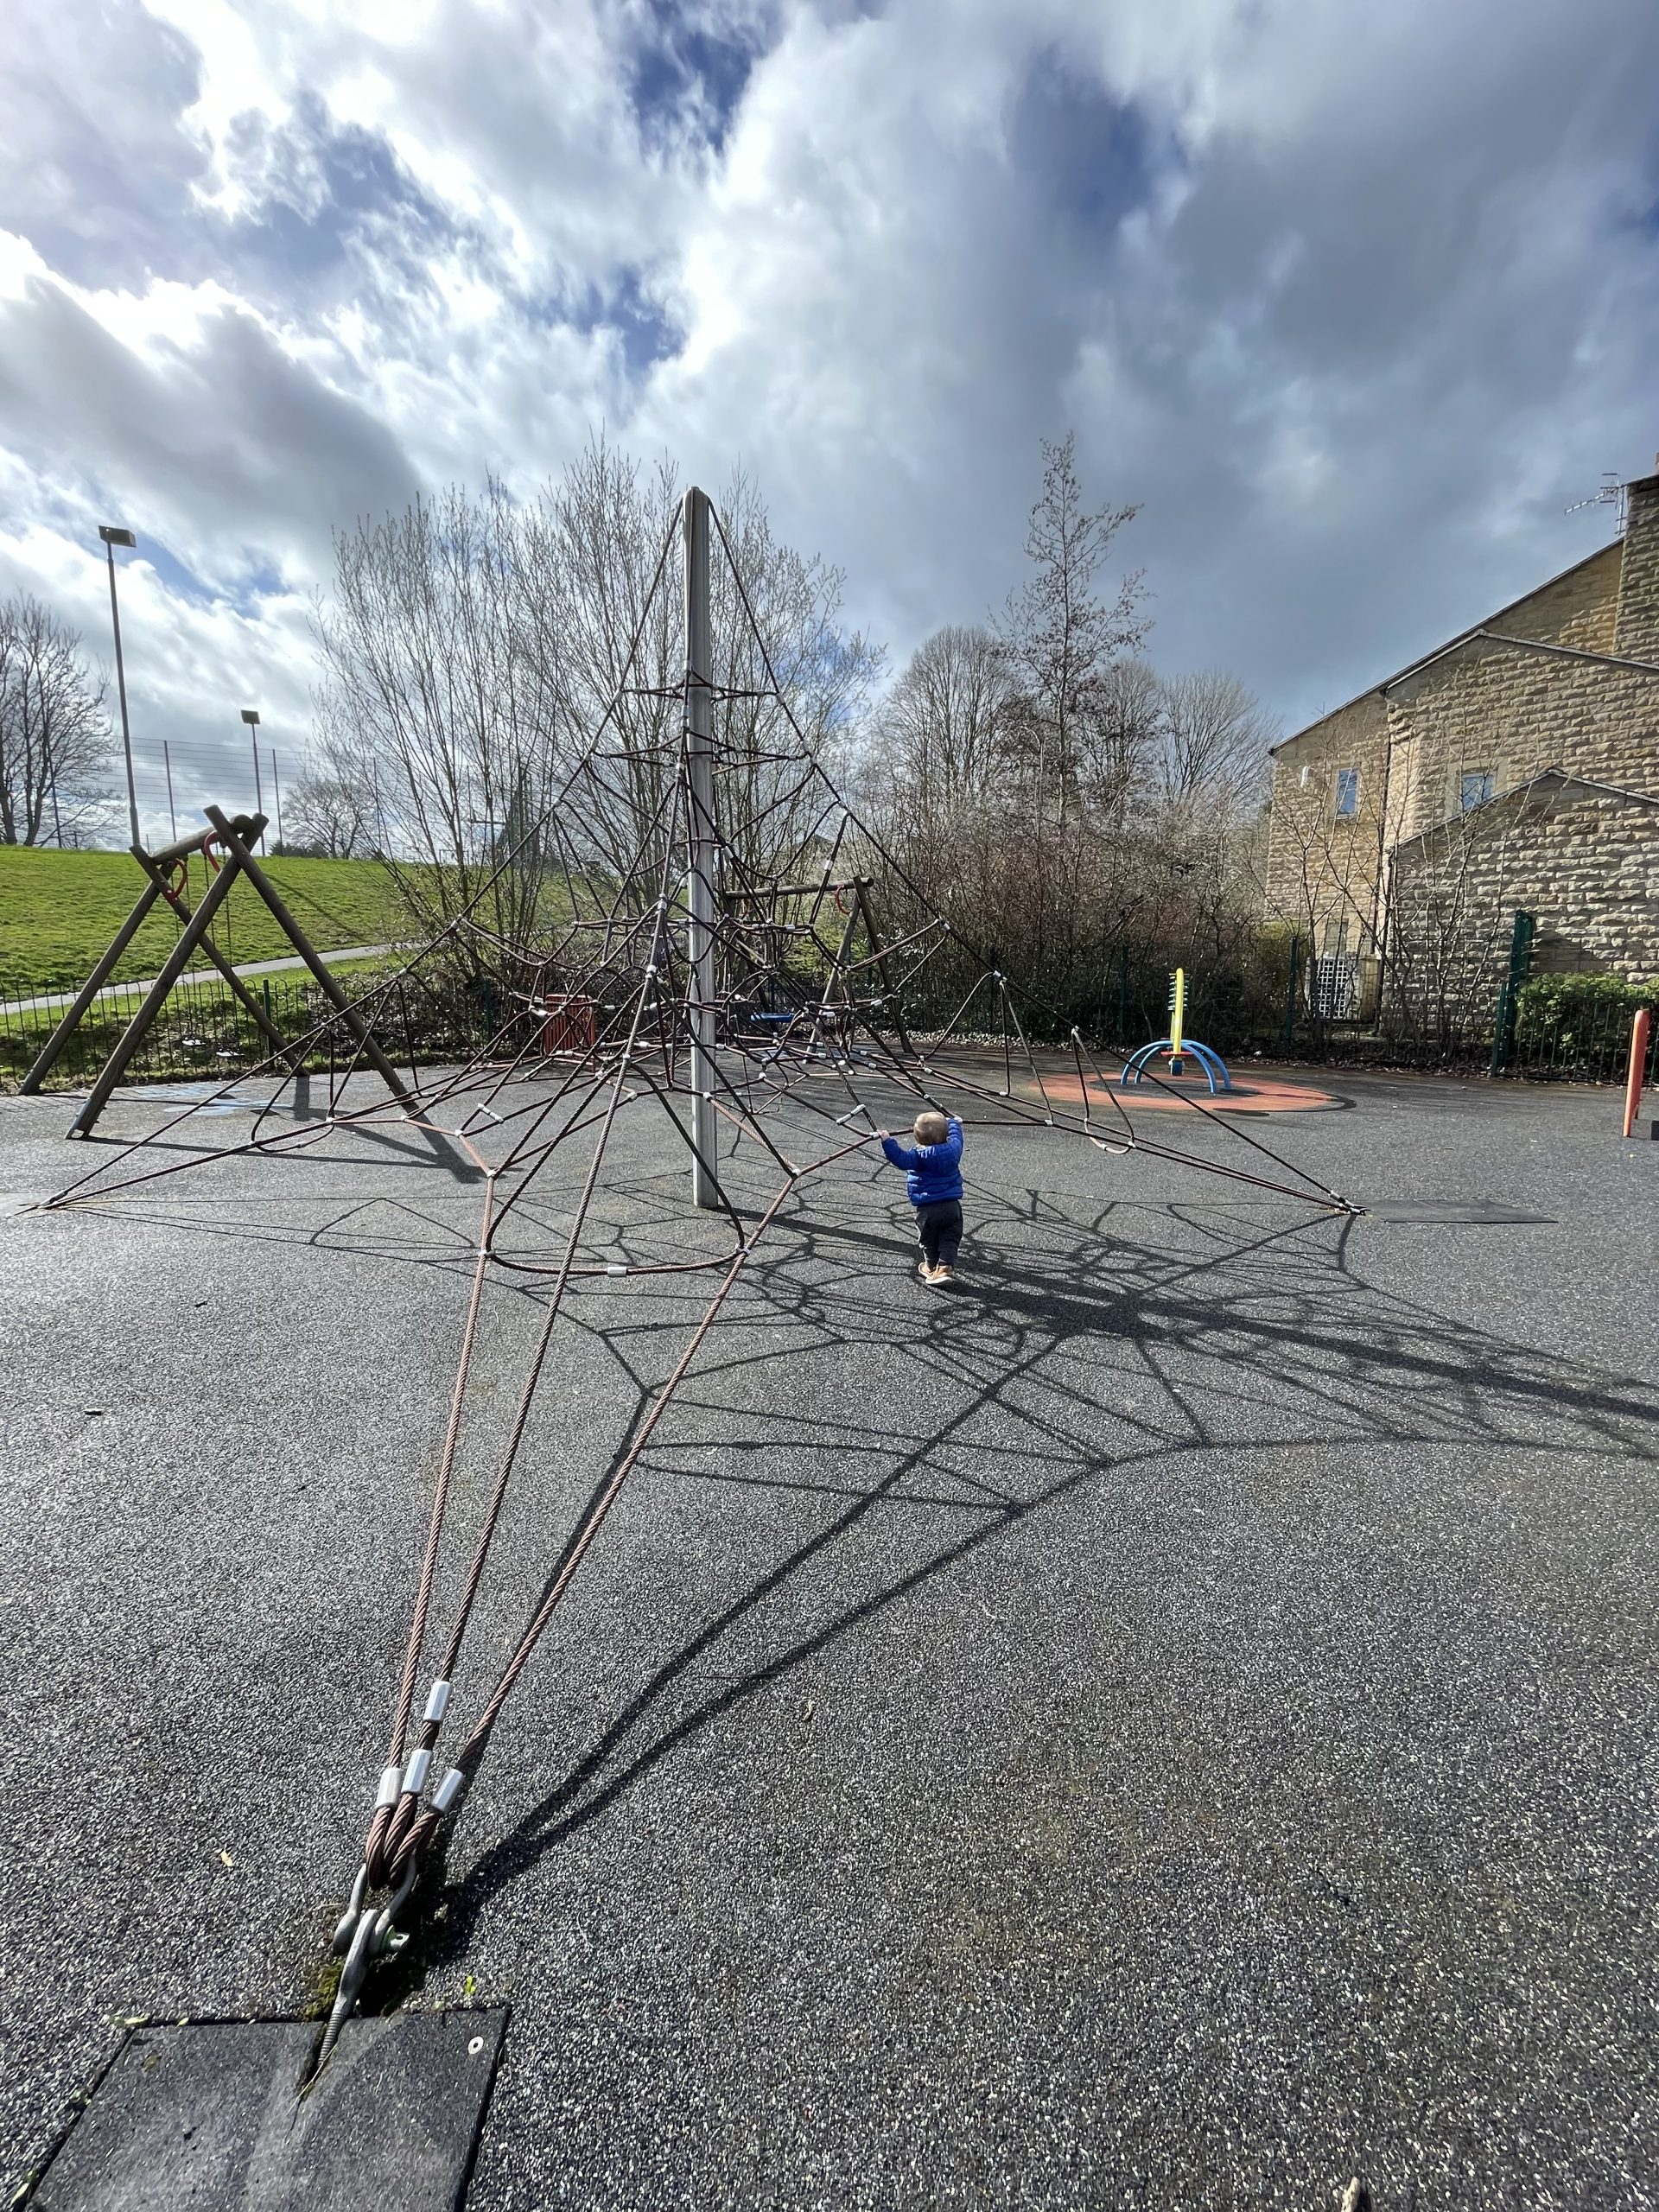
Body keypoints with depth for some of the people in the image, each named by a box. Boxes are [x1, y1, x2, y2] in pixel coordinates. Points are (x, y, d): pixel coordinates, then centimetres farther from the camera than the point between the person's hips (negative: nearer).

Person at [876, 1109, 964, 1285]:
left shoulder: (918, 1155, -17)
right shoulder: (953, 1149, -2)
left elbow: (901, 1158, -29)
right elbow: (956, 1135, 19)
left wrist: (887, 1141, -27)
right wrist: (953, 1122, 39)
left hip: (927, 1209, -3)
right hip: (952, 1206, 3)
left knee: (928, 1241, 17)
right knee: (949, 1239, 9)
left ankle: (932, 1268, 29)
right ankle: (945, 1267, -3)